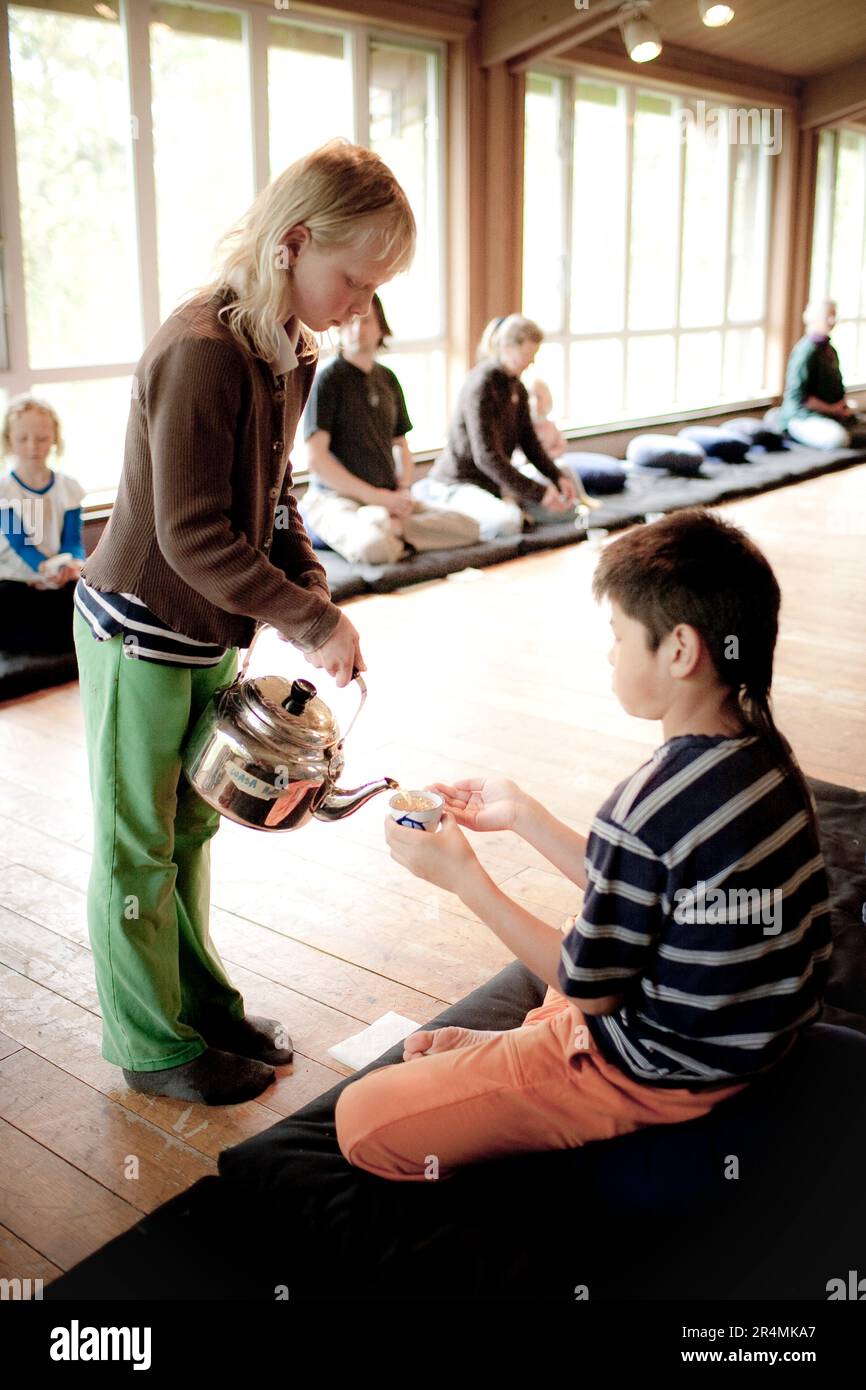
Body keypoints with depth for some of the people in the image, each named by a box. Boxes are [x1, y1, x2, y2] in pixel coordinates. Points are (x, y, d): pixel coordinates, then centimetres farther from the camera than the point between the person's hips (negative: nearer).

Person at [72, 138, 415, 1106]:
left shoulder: (290, 354, 3)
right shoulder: (201, 349, -25)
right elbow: (193, 539, -27)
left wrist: (315, 602, -3)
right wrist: (315, 622, -21)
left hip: (211, 635, 8)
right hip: (141, 635, -8)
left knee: (191, 828, 20)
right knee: (139, 849, 8)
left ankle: (200, 1001, 37)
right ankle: (152, 1045, 24)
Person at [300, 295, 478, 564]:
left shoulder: (388, 380, 14)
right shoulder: (328, 378, -6)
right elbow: (316, 458, -12)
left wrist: (404, 491, 2)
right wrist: (375, 496, -13)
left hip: (388, 499, 7)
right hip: (335, 497, -6)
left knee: (469, 528, -12)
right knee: (374, 546, -40)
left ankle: (390, 526, -7)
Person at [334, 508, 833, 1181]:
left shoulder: (649, 809, -32)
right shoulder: (763, 750, -4)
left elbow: (592, 989, -17)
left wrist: (461, 875, -11)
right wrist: (524, 815, 8)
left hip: (662, 1075, -9)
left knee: (363, 1120, -9)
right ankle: (505, 1051, 22)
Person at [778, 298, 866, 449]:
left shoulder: (830, 350, 13)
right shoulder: (807, 351, -15)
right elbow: (798, 397, -21)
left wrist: (844, 406, 2)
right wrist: (831, 409, -17)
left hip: (833, 413, 9)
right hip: (802, 417, -9)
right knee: (838, 439, -35)